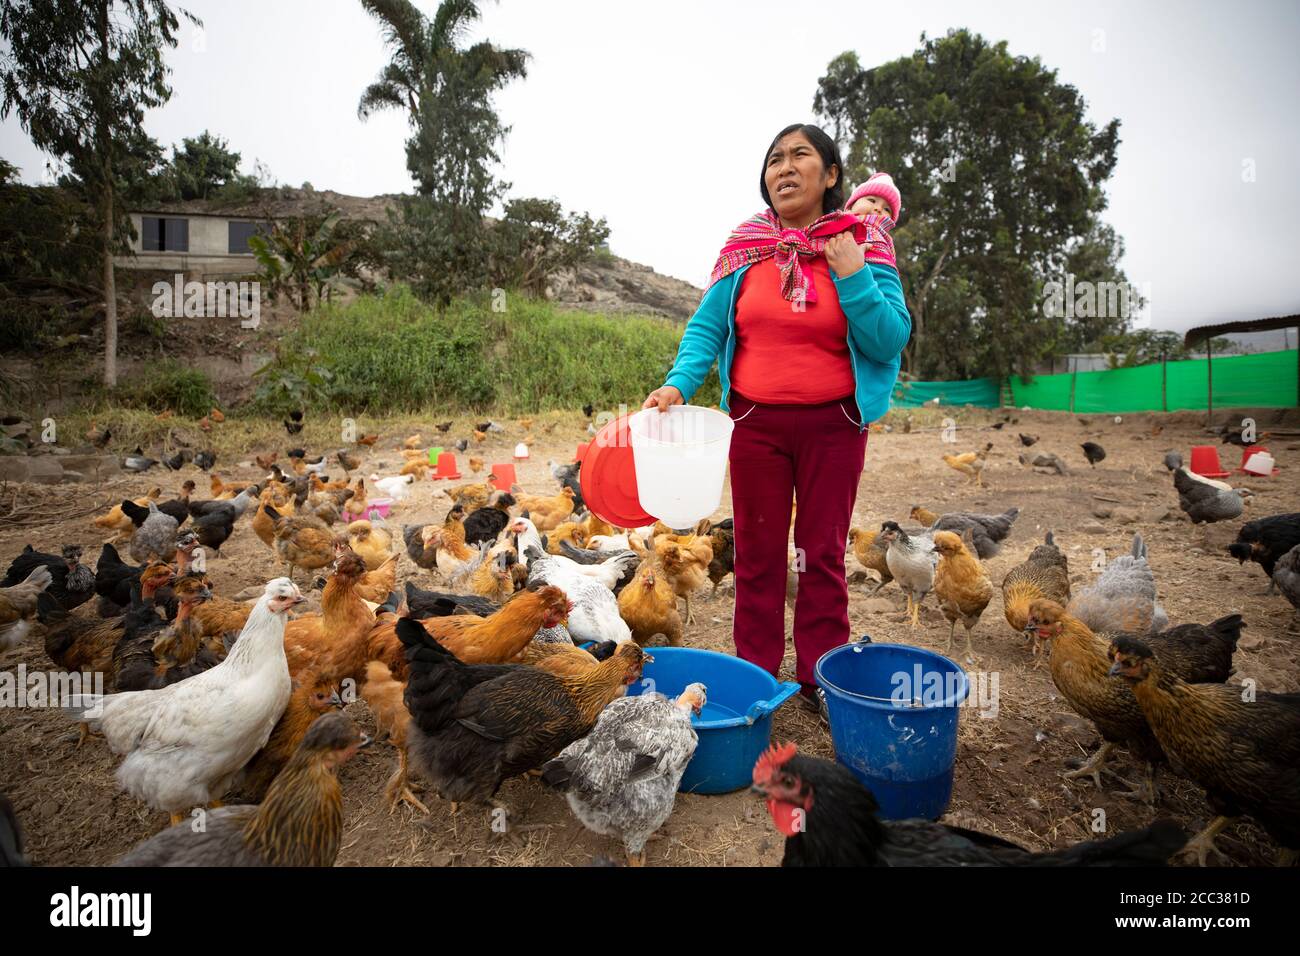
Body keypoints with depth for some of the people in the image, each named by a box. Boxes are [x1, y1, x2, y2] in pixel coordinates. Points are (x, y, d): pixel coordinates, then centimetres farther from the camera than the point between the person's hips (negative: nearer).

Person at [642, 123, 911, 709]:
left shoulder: (862, 247, 0)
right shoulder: (745, 247, 4)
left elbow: (890, 342, -5)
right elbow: (707, 326, 2)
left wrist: (854, 278, -17)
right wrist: (679, 383, -14)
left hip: (833, 424, -1)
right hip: (755, 421, 1)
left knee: (823, 552, 8)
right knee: (757, 551, 8)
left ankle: (820, 677, 24)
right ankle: (756, 675, 23)